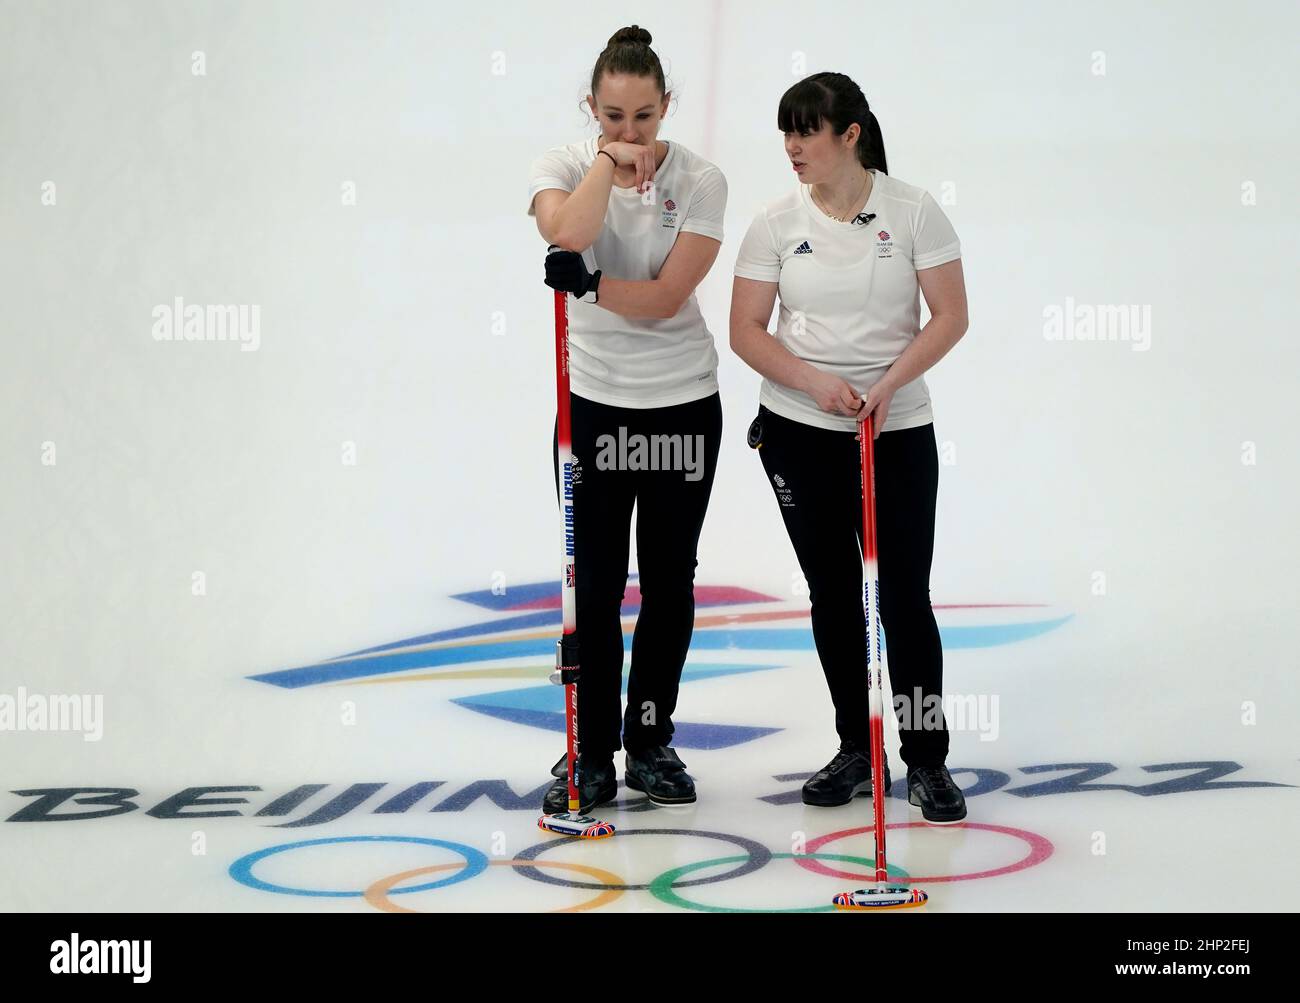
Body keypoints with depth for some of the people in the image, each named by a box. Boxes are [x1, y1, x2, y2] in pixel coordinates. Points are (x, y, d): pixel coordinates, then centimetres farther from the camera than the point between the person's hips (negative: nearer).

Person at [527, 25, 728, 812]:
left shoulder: (700, 181, -7)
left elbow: (667, 298, -16)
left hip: (683, 404, 1)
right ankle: (590, 755, 7)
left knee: (669, 581, 9)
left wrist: (590, 284, -29)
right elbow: (566, 232, -28)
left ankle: (652, 742, 21)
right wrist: (608, 160, -21)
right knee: (594, 584, -1)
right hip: (594, 402, 0)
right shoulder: (565, 165, -5)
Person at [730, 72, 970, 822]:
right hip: (799, 432, 2)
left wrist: (887, 385, -18)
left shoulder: (914, 211, -6)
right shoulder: (777, 223, -1)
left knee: (906, 596, -4)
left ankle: (927, 760, 6)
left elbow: (950, 317, -6)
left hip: (898, 431, -2)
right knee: (833, 593, 9)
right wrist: (816, 383, -17)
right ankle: (855, 751, 21)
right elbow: (747, 331, -2)